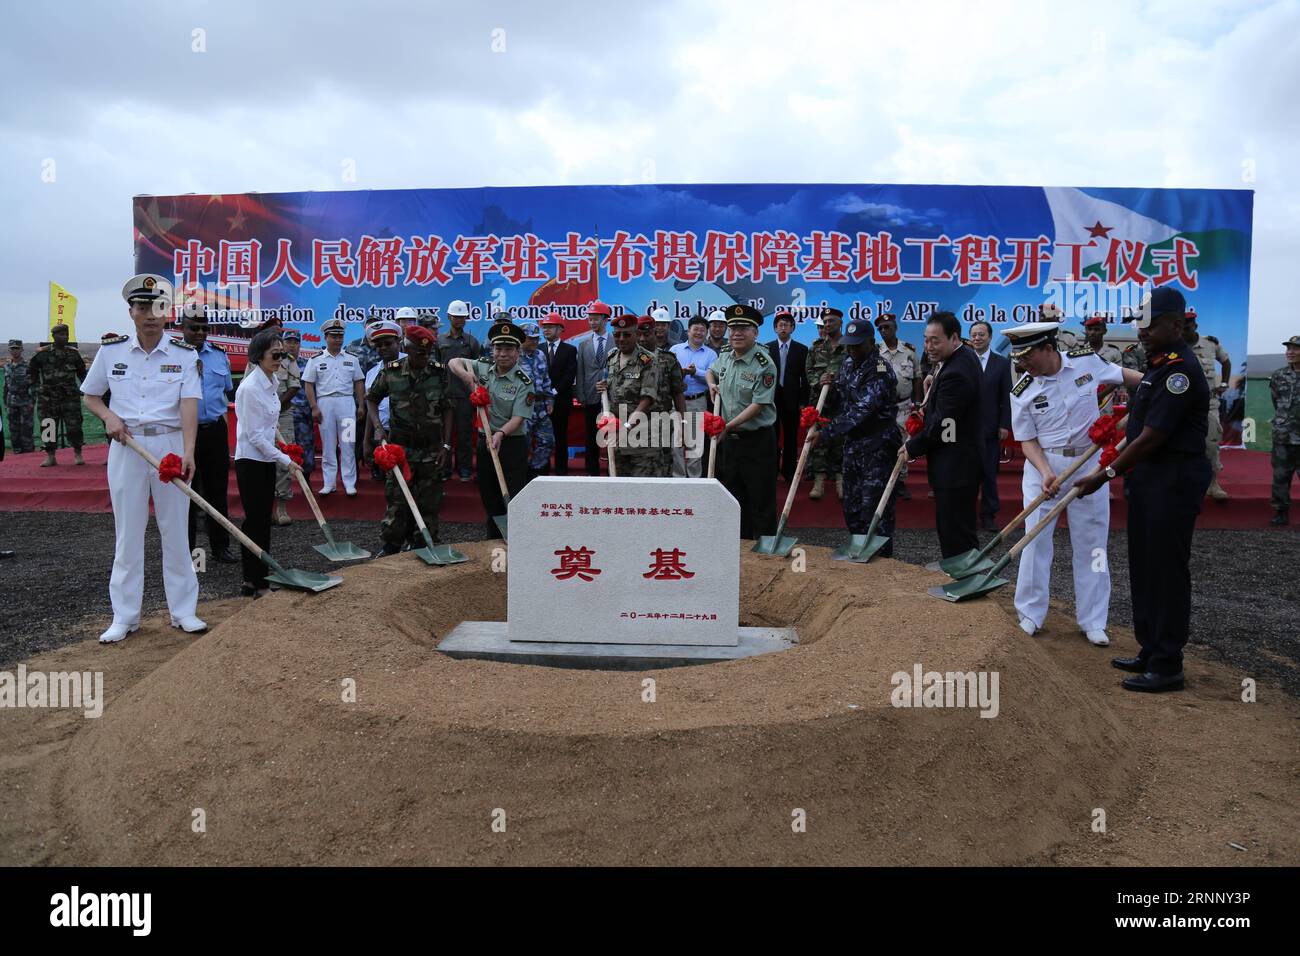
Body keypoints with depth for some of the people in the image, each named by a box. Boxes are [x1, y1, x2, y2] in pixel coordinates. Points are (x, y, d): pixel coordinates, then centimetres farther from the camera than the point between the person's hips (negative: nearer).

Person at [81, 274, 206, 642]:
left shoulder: (184, 355, -2)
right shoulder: (111, 351, 3)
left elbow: (189, 404, -13)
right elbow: (90, 396, 15)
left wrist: (187, 451, -27)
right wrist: (108, 416, -7)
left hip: (171, 445, -1)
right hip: (126, 447, 1)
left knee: (176, 530, 4)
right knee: (128, 533, 6)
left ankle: (183, 611, 14)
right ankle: (124, 617, 15)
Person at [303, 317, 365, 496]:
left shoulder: (351, 359, 11)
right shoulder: (316, 360, 6)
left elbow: (358, 383, 13)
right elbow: (309, 385, 3)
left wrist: (361, 405, 6)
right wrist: (314, 407, -5)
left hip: (347, 402, 1)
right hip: (325, 402, -1)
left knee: (348, 444, -1)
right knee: (328, 445, 4)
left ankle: (350, 483, 3)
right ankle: (328, 483, 10)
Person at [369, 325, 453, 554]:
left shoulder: (439, 372, -2)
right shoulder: (390, 371, -4)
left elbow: (448, 409, 2)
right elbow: (371, 398, 11)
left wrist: (446, 445, -3)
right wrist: (378, 428, -4)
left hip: (432, 448, 1)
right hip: (400, 446, -1)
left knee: (429, 501, 6)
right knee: (396, 498, 0)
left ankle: (422, 547, 18)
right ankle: (391, 546, 14)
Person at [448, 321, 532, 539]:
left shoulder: (524, 382, -12)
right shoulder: (483, 367, 3)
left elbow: (518, 418, -17)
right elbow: (453, 363, 9)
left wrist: (501, 433, -34)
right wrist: (465, 374, -13)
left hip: (512, 444, -6)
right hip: (485, 440, 6)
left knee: (514, 500, -6)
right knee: (489, 497, 15)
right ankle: (494, 543, 28)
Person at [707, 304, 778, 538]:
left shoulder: (764, 365, -15)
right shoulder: (724, 357, 7)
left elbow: (758, 405, -20)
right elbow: (712, 371, 31)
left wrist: (729, 425, -25)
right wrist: (712, 384, 8)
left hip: (757, 440, -7)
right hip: (728, 439, 7)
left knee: (761, 499, 0)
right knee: (734, 497, 15)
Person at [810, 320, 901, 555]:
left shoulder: (880, 369, -16)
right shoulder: (846, 364, 9)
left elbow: (861, 410, -25)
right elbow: (837, 407, 16)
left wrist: (826, 434, -27)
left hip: (878, 445, -8)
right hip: (853, 443, 8)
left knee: (874, 507, -6)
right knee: (852, 507, 13)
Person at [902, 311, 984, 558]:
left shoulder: (955, 373, -23)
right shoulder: (965, 355, 10)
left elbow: (942, 425, -19)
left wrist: (912, 447, -7)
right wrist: (929, 407, 9)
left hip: (955, 466, -11)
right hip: (958, 462, 11)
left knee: (956, 531, -5)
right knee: (948, 527, 19)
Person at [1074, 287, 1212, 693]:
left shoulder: (1180, 370, -18)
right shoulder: (1160, 364, 14)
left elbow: (1152, 438, -21)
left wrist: (1105, 475, -17)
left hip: (1173, 482, -10)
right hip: (1149, 479, 10)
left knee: (1167, 571, -3)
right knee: (1144, 568, 16)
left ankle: (1167, 667, 6)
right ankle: (1151, 652, 27)